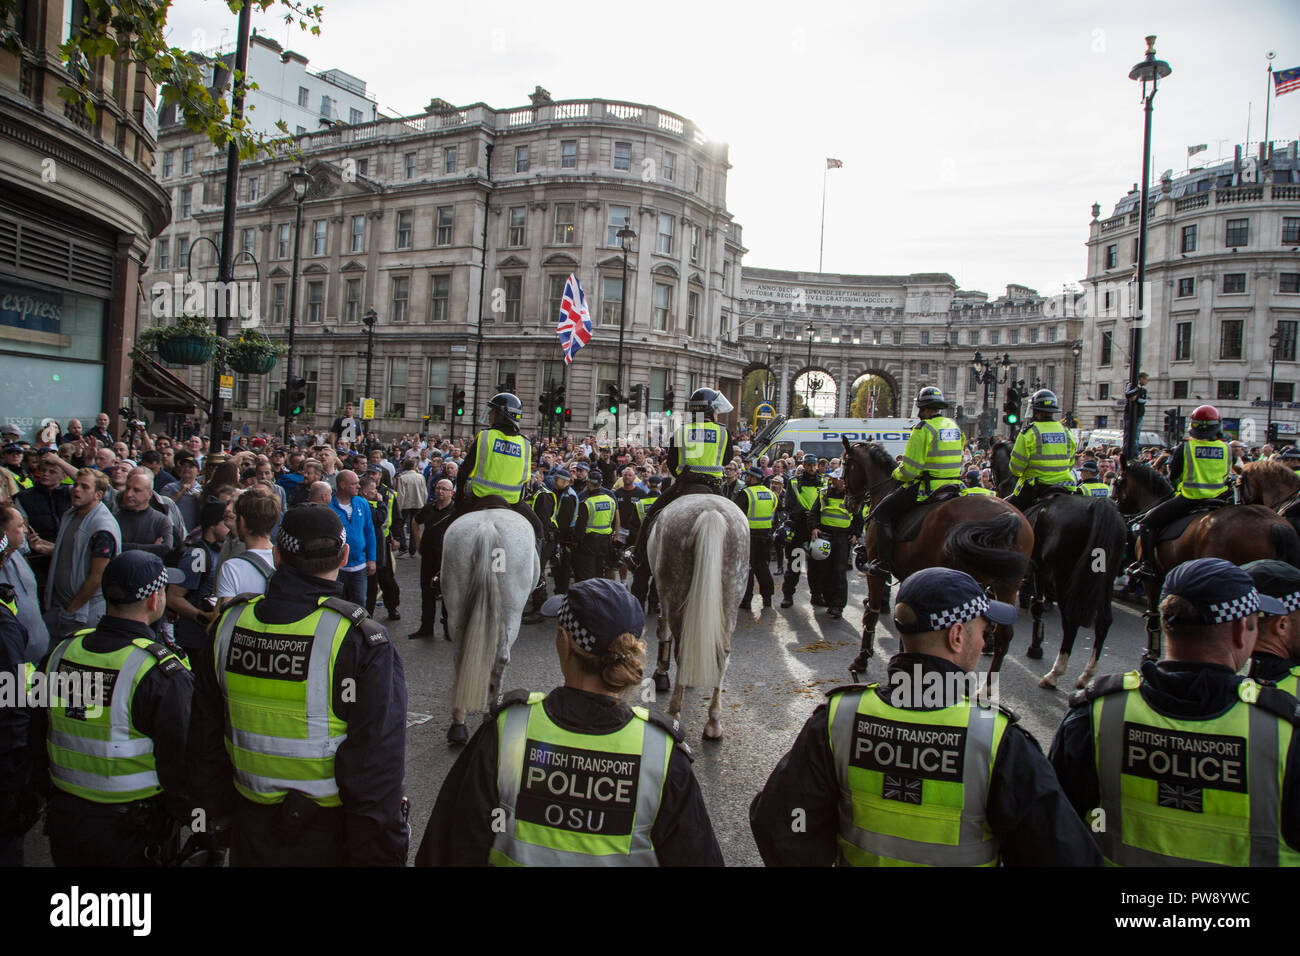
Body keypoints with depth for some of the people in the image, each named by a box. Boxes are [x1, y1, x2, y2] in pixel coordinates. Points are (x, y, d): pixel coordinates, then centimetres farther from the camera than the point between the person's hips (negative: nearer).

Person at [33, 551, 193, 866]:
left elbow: (38, 737, 8)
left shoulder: (61, 652, -4)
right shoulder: (162, 674, -23)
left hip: (65, 820, 5)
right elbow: (179, 761, -19)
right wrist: (187, 812, -1)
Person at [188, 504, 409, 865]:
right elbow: (377, 765, -21)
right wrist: (379, 855, -10)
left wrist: (220, 819, 19)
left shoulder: (228, 625, -6)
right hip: (329, 838, -3)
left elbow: (205, 741, 5)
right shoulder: (362, 641, -22)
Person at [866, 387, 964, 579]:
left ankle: (885, 563, -10)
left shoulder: (923, 429, -12)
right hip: (954, 485, 8)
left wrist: (896, 474, 5)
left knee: (882, 513, -1)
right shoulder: (955, 427, 13)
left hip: (927, 488, -8)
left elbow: (909, 470, -14)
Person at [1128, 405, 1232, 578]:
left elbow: (1172, 477, 1)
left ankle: (1148, 564, -10)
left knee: (1147, 522, 2)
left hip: (1189, 498, -5)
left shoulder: (1184, 448, -6)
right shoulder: (1226, 448, 4)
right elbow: (1228, 476, 15)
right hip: (1219, 499, 5)